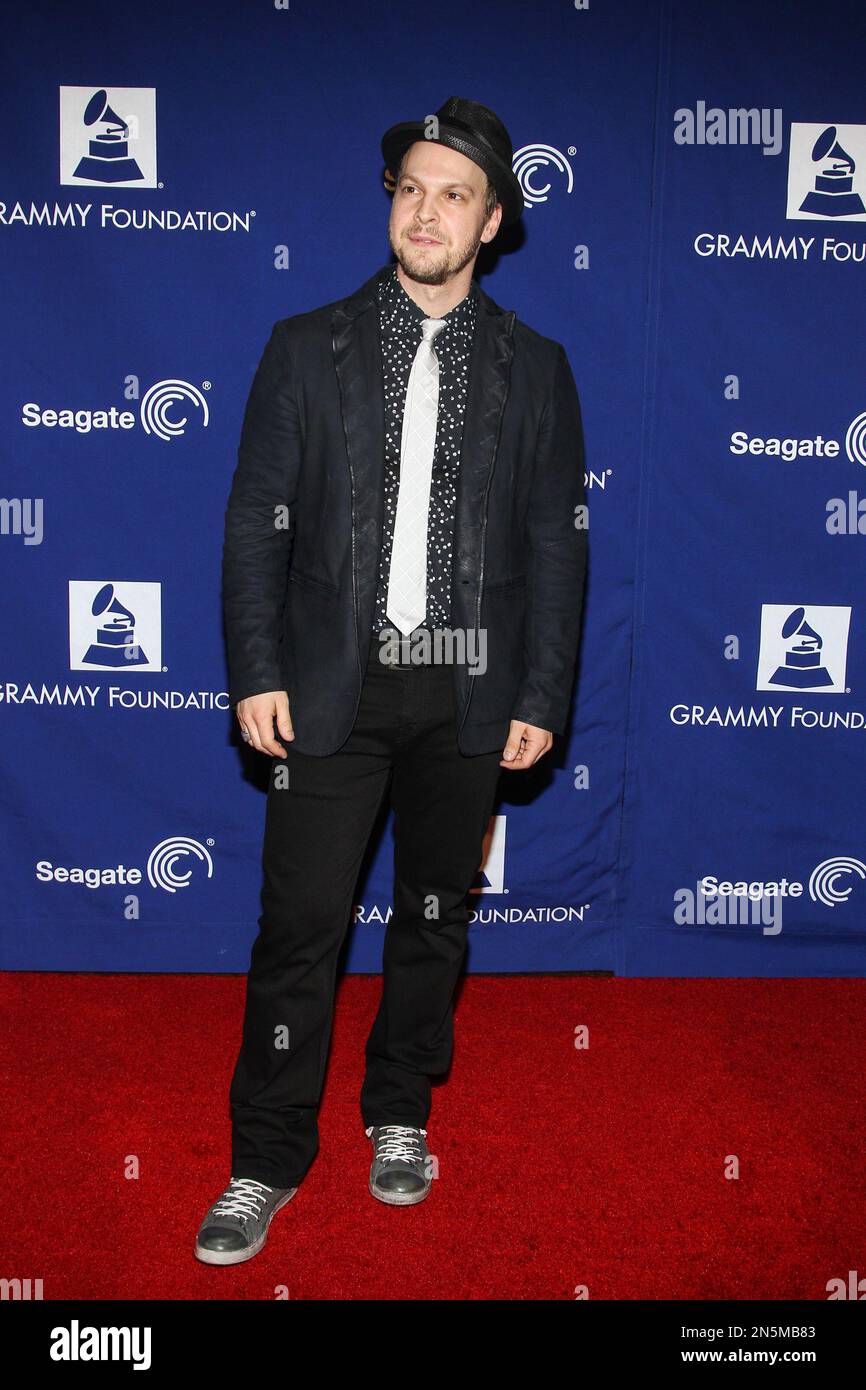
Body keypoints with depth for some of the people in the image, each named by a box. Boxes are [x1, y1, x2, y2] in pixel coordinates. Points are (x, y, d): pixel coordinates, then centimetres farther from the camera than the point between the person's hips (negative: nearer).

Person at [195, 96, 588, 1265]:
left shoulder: (533, 368, 7)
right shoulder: (307, 347, 5)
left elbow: (556, 544, 5)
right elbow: (255, 519, 2)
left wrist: (543, 697, -2)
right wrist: (257, 672, -7)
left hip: (469, 694, 1)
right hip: (333, 685, -1)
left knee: (435, 917, 13)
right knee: (299, 926, 1)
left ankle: (400, 1117, 34)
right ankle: (268, 1163, 18)